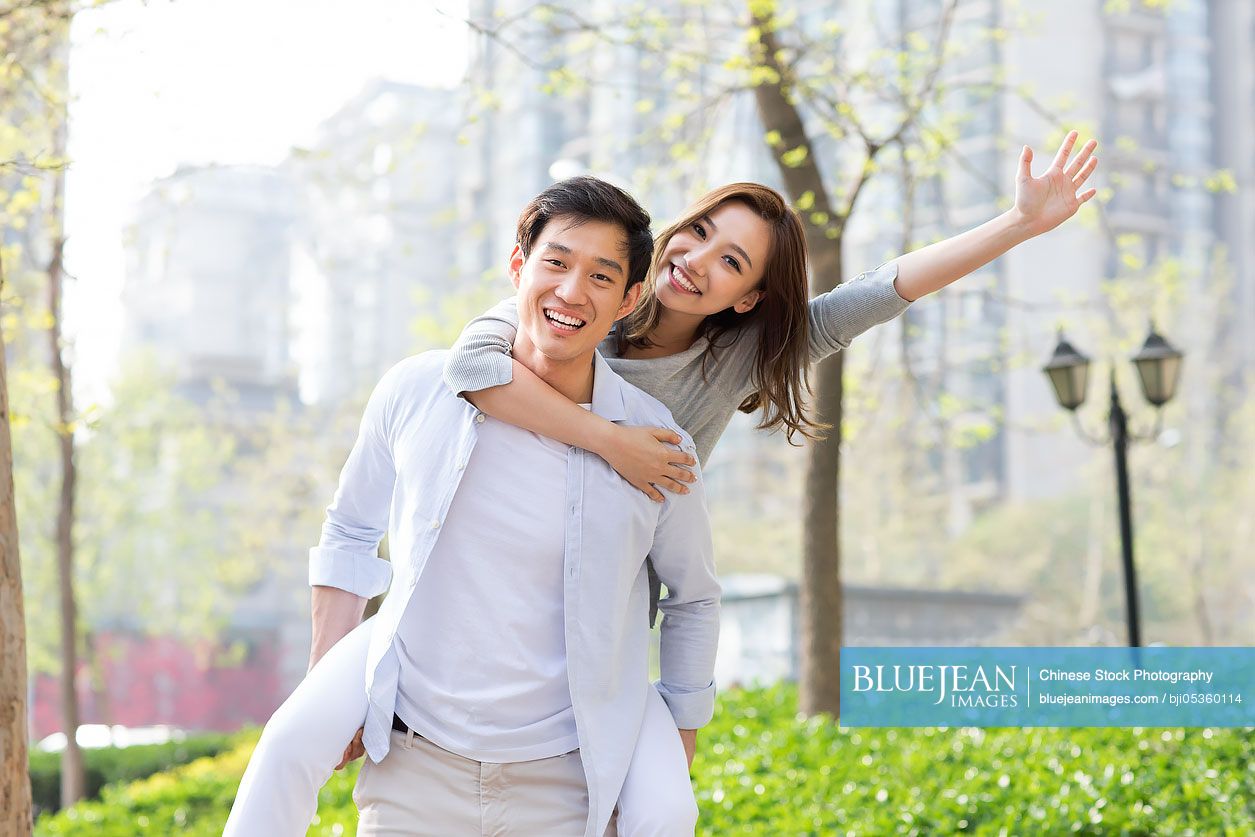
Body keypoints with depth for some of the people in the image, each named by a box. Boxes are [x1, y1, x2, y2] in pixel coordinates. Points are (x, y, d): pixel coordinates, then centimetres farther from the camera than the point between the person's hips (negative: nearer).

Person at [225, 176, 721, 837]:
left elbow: (693, 601, 9)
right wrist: (327, 688, 6)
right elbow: (349, 533, 10)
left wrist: (679, 745, 12)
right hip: (413, 769, 1)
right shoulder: (415, 392, -6)